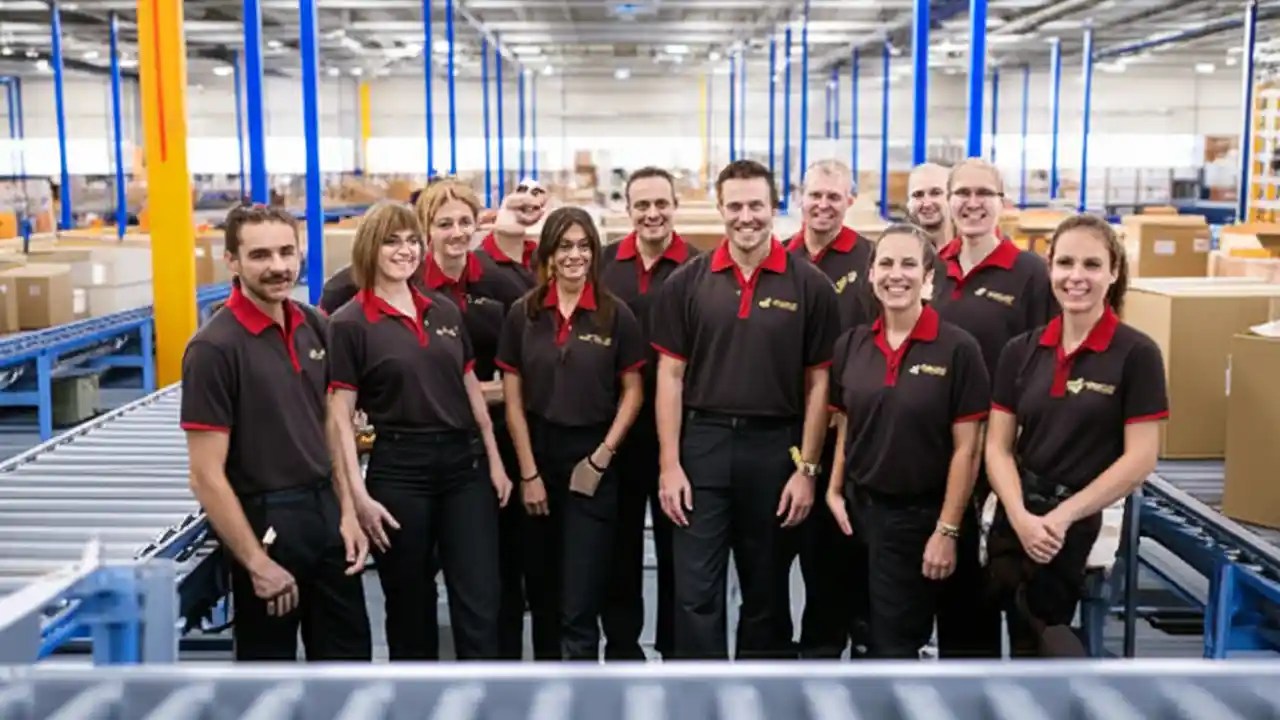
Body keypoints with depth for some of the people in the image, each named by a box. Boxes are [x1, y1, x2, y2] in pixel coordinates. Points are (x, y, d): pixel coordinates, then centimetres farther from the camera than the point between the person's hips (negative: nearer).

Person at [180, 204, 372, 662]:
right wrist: (257, 563, -17)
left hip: (325, 512, 7)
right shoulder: (215, 347, -17)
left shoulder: (314, 326, 4)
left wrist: (347, 512, 5)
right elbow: (206, 475, -17)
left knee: (348, 653, 17)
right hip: (265, 520, -6)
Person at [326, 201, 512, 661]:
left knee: (480, 604, 3)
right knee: (410, 606, 10)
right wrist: (358, 495, -14)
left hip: (465, 466, 4)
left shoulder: (446, 312, 10)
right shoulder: (350, 323, -5)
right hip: (398, 471, -4)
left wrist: (495, 461, 10)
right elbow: (339, 417, -8)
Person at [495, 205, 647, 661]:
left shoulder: (616, 315, -1)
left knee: (580, 601, -5)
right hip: (538, 456, 2)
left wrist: (602, 455, -7)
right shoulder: (522, 314, 2)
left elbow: (632, 392, 2)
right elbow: (513, 398, 2)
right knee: (542, 592, 14)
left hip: (593, 460, -2)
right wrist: (528, 472, -4)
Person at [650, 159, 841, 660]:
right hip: (702, 446, 0)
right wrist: (669, 464, -4)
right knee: (696, 593, 0)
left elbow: (818, 384, 1)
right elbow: (671, 377, 2)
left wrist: (807, 468, -4)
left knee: (767, 593, 14)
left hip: (776, 449, 0)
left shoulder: (809, 285, 0)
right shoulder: (687, 282, 2)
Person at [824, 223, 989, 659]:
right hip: (857, 509, 4)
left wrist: (947, 530, -12)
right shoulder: (851, 345, 2)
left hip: (918, 515, -4)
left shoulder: (958, 349, -11)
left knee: (895, 643, 6)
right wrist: (834, 491, 1)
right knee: (872, 635, 16)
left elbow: (966, 448, -10)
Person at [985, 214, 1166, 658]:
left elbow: (1140, 459, -12)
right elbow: (998, 447, 1)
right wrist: (1020, 516, -15)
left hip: (1084, 525, -4)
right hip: (1016, 520, 4)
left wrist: (1063, 515, -17)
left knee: (1037, 645, 5)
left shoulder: (1136, 354, -8)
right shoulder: (1021, 351, 4)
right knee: (1026, 647, 12)